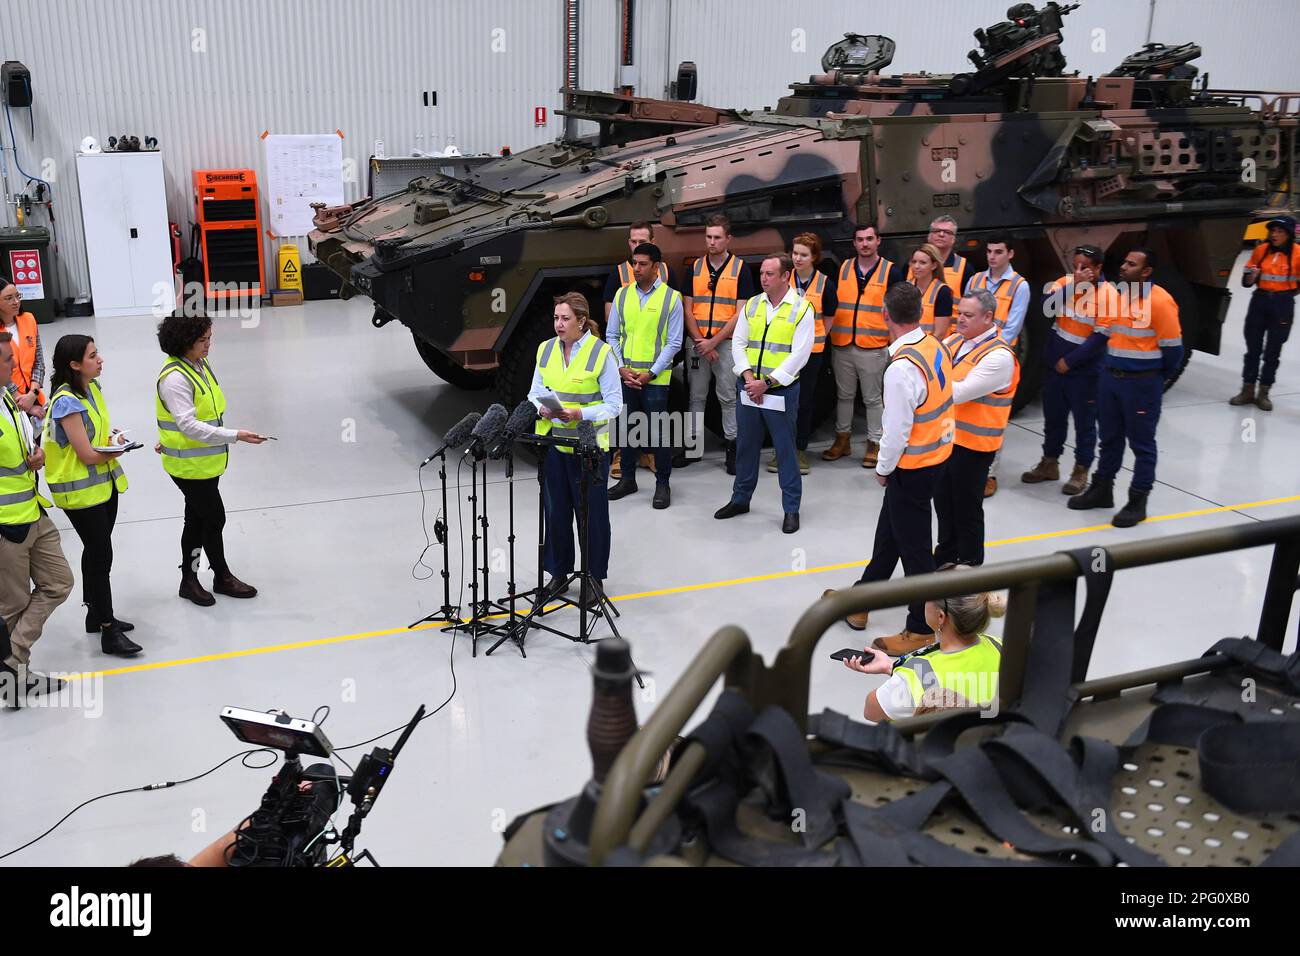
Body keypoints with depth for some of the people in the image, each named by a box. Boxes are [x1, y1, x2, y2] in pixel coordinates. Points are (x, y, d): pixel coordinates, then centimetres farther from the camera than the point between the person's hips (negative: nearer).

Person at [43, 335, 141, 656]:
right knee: (101, 556, -5)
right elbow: (87, 455, -23)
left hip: (104, 484, 9)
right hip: (81, 492, -9)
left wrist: (112, 438, -1)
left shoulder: (93, 388, 4)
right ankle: (109, 632, 2)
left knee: (96, 551, 19)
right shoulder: (67, 402, -23)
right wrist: (118, 446, -5)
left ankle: (96, 614, 33)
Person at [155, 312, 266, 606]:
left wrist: (170, 438, 22)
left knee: (197, 520, 16)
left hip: (207, 461, 9)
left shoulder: (200, 365, 6)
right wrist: (235, 435, -33)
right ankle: (222, 577, 21)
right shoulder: (174, 378, -23)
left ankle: (189, 581, 27)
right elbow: (189, 425, -29)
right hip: (189, 465, -9)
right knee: (214, 518, 2)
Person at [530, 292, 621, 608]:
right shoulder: (545, 350, 6)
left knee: (591, 513, 5)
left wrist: (580, 414, -22)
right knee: (556, 511, 11)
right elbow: (535, 393, 13)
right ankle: (559, 573, 27)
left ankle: (593, 578, 19)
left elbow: (614, 405, -8)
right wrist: (542, 409, -9)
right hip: (552, 443, 4)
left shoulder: (601, 353, -9)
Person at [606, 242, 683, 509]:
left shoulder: (671, 298, -5)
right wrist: (621, 368, -3)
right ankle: (628, 479, 26)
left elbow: (674, 343, -5)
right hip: (625, 375, 4)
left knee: (658, 431, -1)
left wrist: (650, 373, -11)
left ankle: (662, 484, 12)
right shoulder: (622, 295, 5)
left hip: (655, 377, -4)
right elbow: (611, 335, 9)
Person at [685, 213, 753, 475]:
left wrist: (713, 341, -12)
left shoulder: (740, 269, -2)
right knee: (696, 396, 10)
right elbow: (688, 310, 6)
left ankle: (732, 446, 10)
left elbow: (741, 314, -7)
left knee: (728, 397, 2)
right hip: (697, 343, 3)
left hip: (726, 343, -3)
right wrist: (699, 341, -7)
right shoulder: (695, 268, 7)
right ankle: (692, 445, 18)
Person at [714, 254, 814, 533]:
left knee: (785, 450, 2)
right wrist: (749, 377, -9)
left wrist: (767, 382, -15)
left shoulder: (802, 308, -7)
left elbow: (799, 354, -12)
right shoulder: (751, 305, 7)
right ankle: (740, 499, 29)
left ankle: (791, 508, 13)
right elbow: (738, 343, 6)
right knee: (746, 445, 14)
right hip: (747, 387, 5)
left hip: (781, 390, -4)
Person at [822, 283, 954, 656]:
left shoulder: (902, 368, -28)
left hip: (913, 464, -9)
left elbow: (897, 432, -24)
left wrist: (883, 469, -6)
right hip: (938, 453, 9)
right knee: (889, 533, 22)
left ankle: (920, 630, 21)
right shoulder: (936, 346, -1)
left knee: (914, 546, 6)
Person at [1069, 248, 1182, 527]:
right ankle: (1102, 488, 30)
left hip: (1142, 383, -6)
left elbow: (1172, 347, -11)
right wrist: (1108, 367, 10)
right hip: (1110, 377, 6)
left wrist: (1156, 378, 2)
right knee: (1110, 437, 17)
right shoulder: (1113, 296, 5)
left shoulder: (1160, 301, -16)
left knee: (1141, 442, 5)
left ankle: (1137, 501, 13)